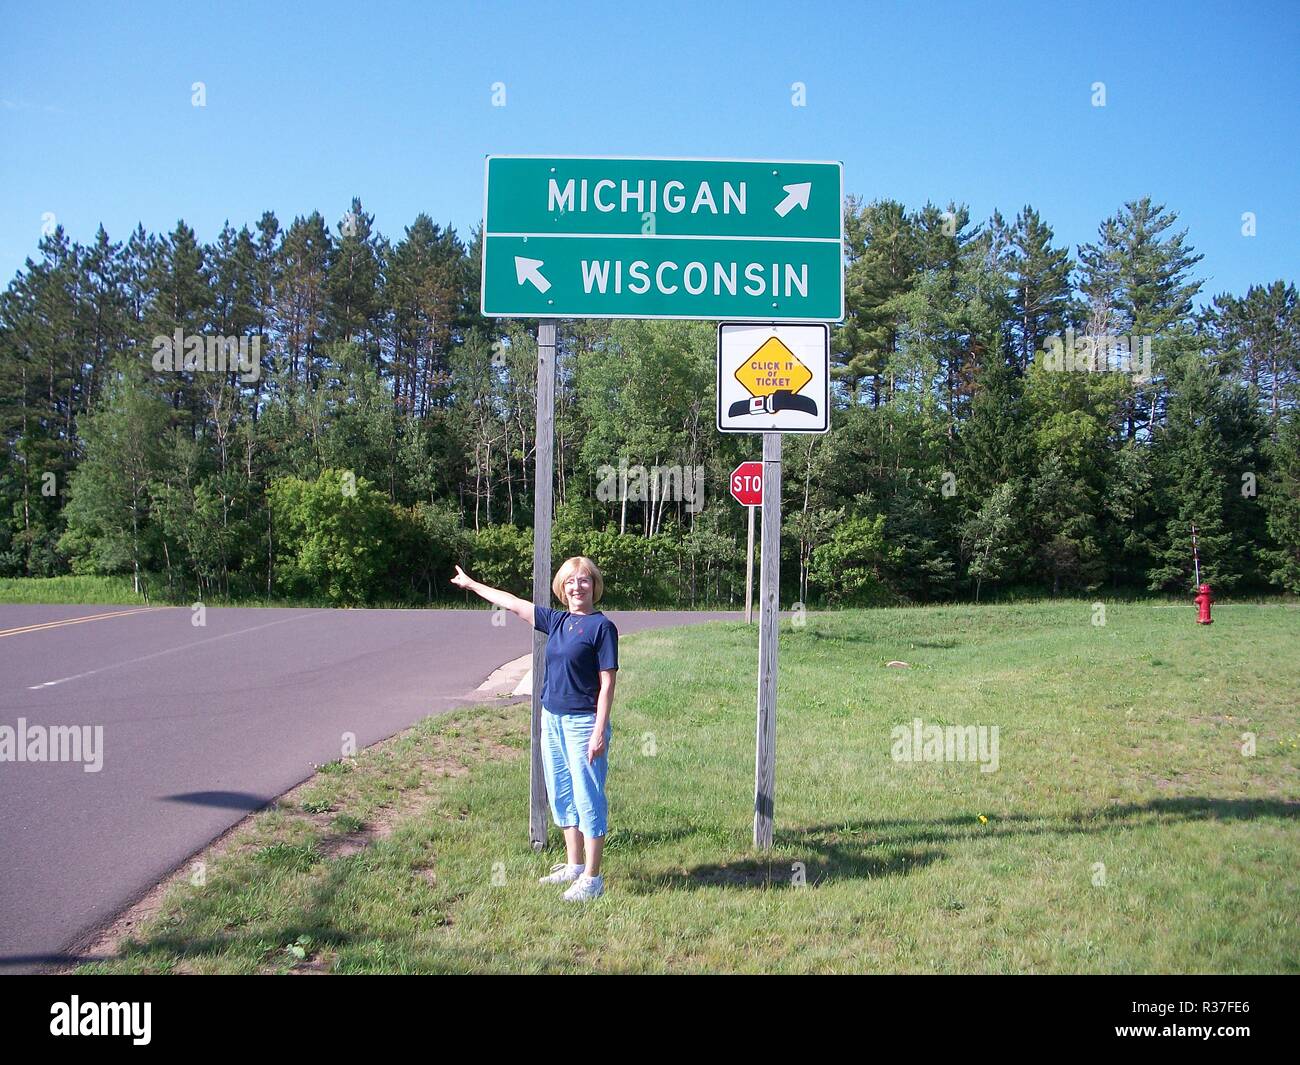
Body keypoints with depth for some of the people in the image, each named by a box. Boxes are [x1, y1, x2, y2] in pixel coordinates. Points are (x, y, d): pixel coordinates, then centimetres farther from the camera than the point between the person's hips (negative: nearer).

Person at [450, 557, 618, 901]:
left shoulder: (602, 626, -10)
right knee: (562, 795, 15)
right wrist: (472, 584, 27)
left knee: (588, 798, -2)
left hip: (584, 722, -8)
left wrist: (599, 732, -17)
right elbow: (513, 603, 19)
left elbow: (607, 683, -13)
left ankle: (591, 878, 6)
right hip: (552, 719, 8)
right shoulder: (556, 621, 9)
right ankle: (574, 866, 28)